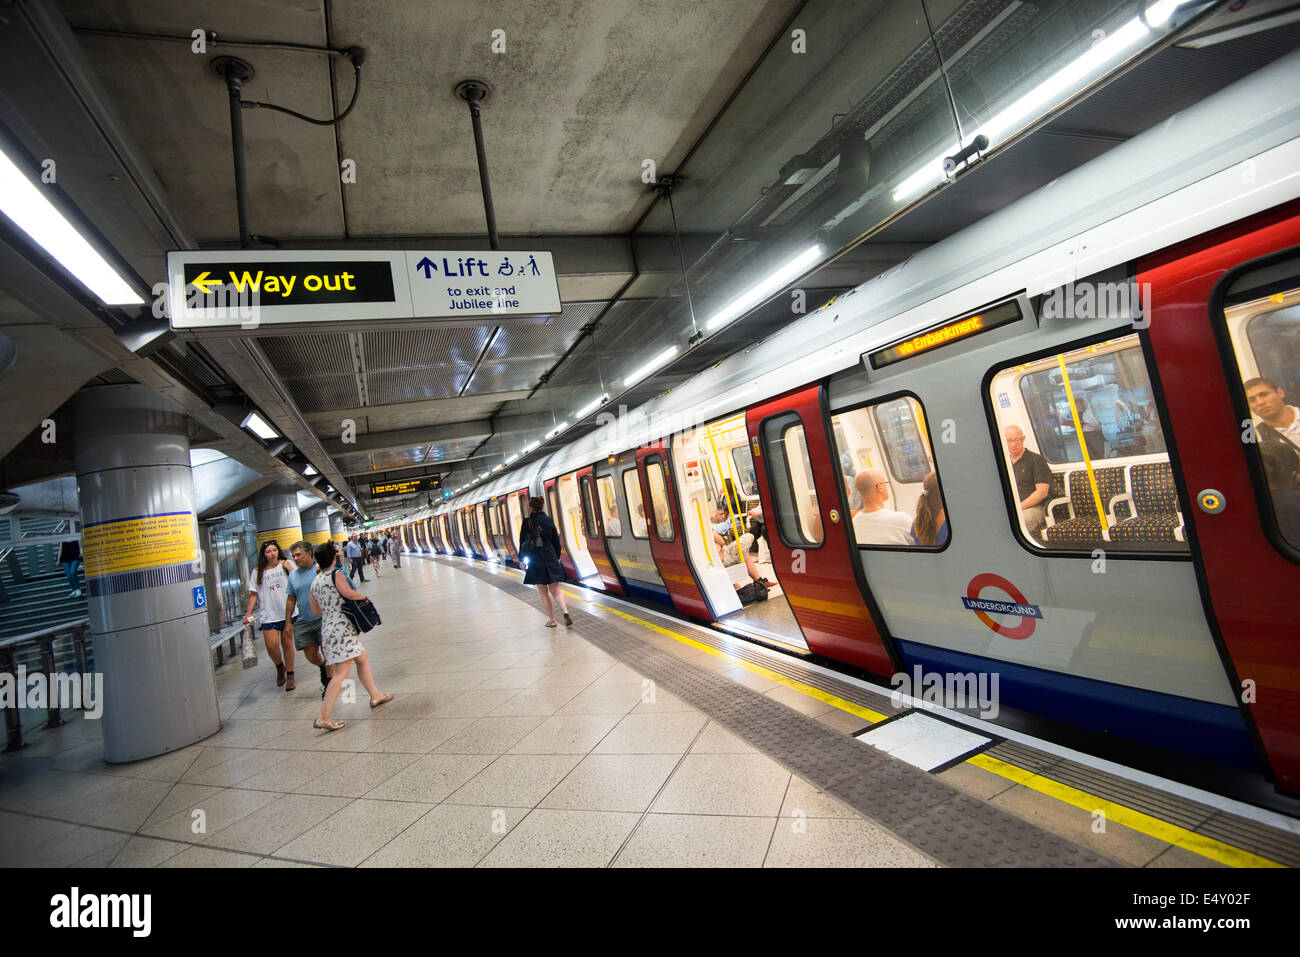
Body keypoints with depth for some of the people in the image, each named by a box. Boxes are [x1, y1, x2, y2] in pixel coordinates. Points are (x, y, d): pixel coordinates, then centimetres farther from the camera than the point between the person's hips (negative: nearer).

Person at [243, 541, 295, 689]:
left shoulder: (285, 564, 4)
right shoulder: (258, 572, 7)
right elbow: (253, 594, 10)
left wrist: (289, 569, -16)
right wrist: (248, 613, 5)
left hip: (287, 612, -1)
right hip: (268, 615, 1)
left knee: (287, 644, 5)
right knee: (272, 645, -8)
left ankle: (290, 675, 19)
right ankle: (279, 667, 23)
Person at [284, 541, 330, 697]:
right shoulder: (293, 575, 8)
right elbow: (291, 599, 15)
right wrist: (288, 622, 13)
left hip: (323, 618, -5)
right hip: (303, 622, 5)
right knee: (310, 655, 8)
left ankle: (329, 681, 15)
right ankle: (323, 668, 38)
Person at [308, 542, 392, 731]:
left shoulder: (315, 582, 12)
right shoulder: (336, 574, -10)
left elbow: (315, 611, 15)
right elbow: (348, 592, -28)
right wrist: (363, 596, -9)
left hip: (327, 628, 9)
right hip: (341, 627, -9)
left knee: (363, 659, 21)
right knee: (342, 673, -9)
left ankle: (375, 695, 32)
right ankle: (323, 717, -12)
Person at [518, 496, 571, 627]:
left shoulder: (527, 522, -7)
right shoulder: (549, 520, 3)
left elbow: (523, 542, -5)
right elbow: (556, 540, 7)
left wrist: (523, 560, 5)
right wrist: (557, 557, 16)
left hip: (535, 560, -3)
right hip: (551, 558, 3)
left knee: (543, 592, 8)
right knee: (555, 589, 10)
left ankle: (552, 619, 11)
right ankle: (565, 612, -11)